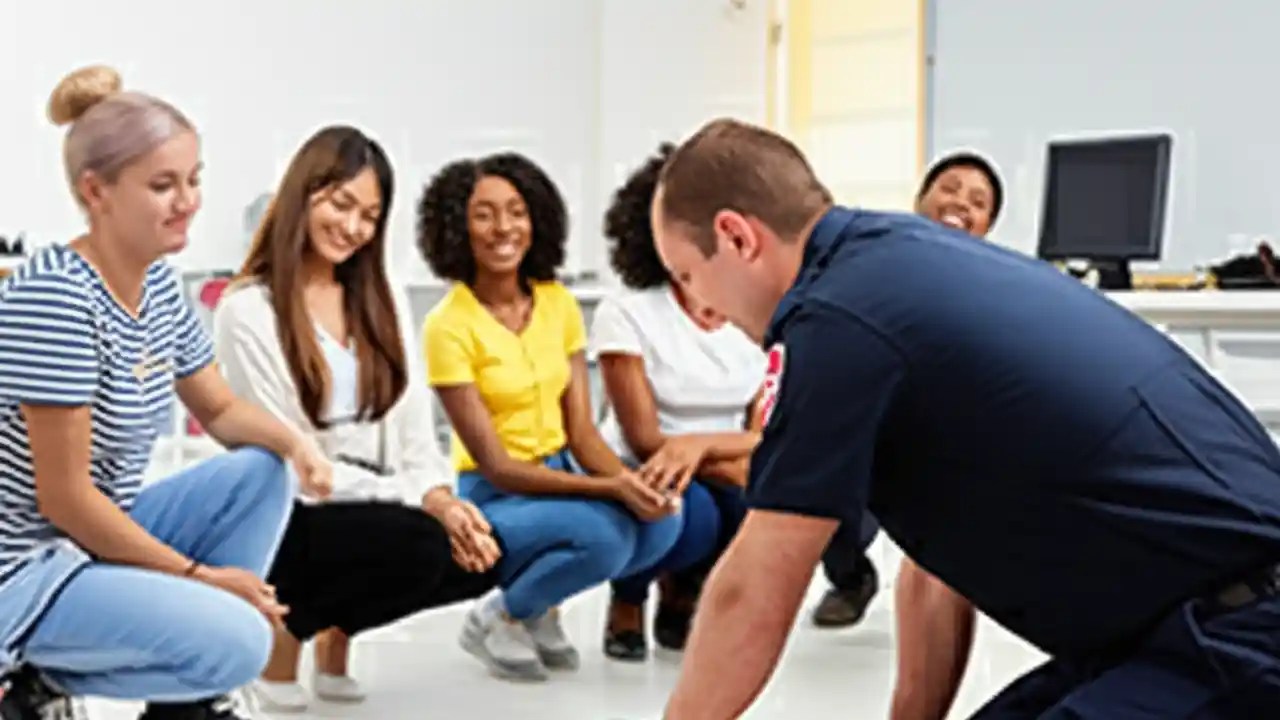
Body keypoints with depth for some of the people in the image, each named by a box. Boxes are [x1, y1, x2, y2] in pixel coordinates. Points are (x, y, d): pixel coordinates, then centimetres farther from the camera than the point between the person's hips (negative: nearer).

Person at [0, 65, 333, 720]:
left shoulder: (158, 283, 4)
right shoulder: (55, 296, -23)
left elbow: (220, 410, 16)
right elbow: (63, 496, -22)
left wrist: (293, 443, -7)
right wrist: (197, 576, -15)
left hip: (100, 536, 9)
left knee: (261, 474, 0)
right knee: (239, 642, -22)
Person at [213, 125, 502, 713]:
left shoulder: (381, 302, 11)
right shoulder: (249, 309, -10)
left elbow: (411, 427, 6)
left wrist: (440, 494, -15)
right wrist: (418, 500, -21)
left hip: (377, 505, 6)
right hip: (282, 521, -6)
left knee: (480, 553, -21)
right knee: (418, 546, -32)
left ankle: (337, 625, 7)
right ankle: (279, 634, -4)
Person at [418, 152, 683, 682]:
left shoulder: (559, 303, 1)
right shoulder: (448, 325, -16)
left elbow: (580, 429, -1)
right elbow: (495, 465, -18)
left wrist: (628, 478, -23)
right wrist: (609, 489, -27)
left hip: (561, 475, 6)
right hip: (492, 498, -5)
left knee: (660, 520, -23)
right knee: (602, 534, -33)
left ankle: (541, 607, 4)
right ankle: (498, 618, -4)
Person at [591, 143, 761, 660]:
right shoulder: (625, 315, -13)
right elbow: (646, 441, -16)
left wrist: (700, 444, -27)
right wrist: (735, 462, -25)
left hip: (721, 483, 4)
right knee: (690, 515, -38)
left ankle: (682, 591, 3)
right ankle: (628, 597, -1)